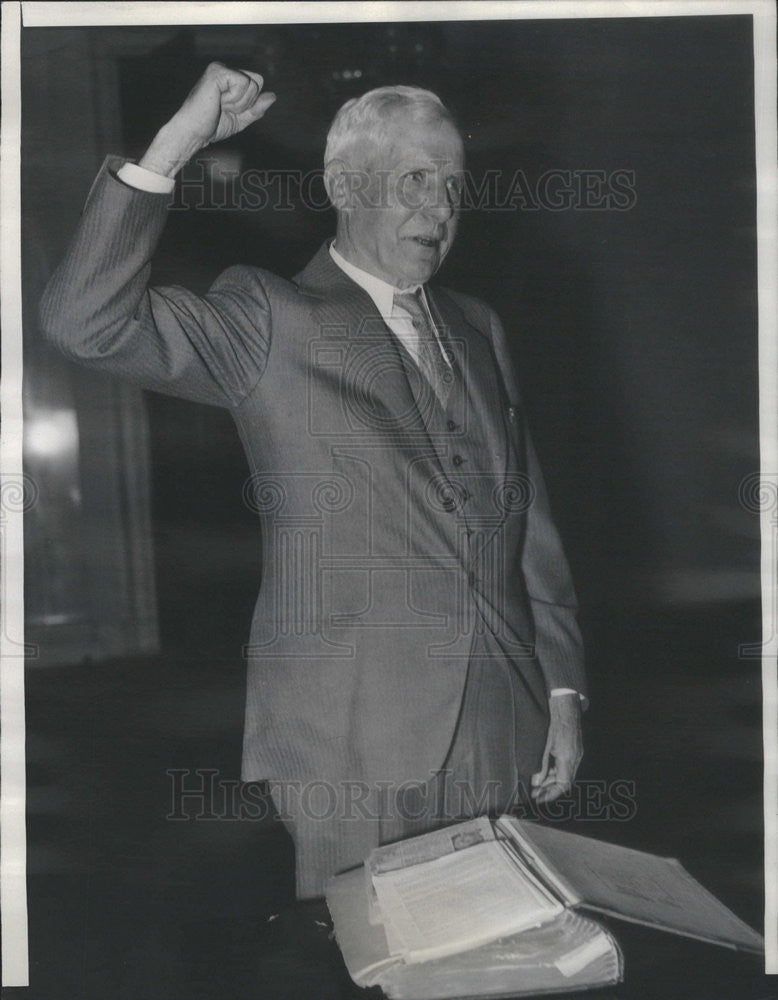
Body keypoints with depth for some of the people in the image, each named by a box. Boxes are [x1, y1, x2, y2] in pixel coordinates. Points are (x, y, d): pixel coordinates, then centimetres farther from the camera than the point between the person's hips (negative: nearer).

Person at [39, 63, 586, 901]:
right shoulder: (270, 323, -3)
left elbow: (529, 523, 14)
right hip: (350, 747, -5)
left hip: (503, 739, 5)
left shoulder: (477, 328, 15)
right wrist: (176, 143, -20)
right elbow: (85, 322, -17)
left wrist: (563, 691, 10)